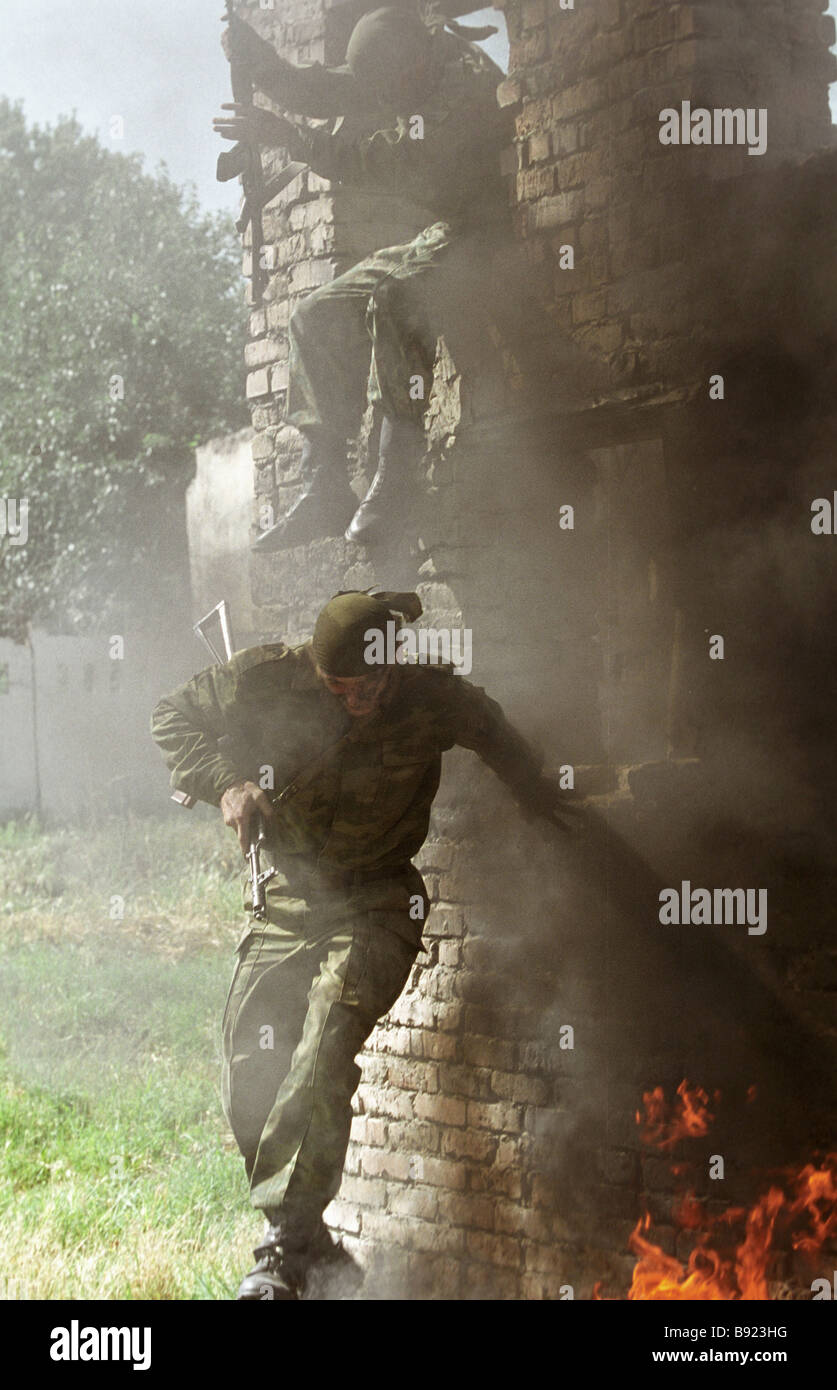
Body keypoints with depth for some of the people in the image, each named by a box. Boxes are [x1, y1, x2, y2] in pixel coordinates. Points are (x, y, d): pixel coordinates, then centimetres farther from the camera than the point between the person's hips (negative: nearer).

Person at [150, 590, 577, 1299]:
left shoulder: (434, 696, -12)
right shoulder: (271, 678, -12)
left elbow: (496, 734, 12)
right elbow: (175, 717, 3)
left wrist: (535, 791, 22)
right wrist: (225, 783, -10)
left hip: (377, 906, -3)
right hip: (287, 900, 3)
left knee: (323, 1059, -23)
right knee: (248, 1071, -1)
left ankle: (288, 1246, -20)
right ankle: (307, 1240, 13)